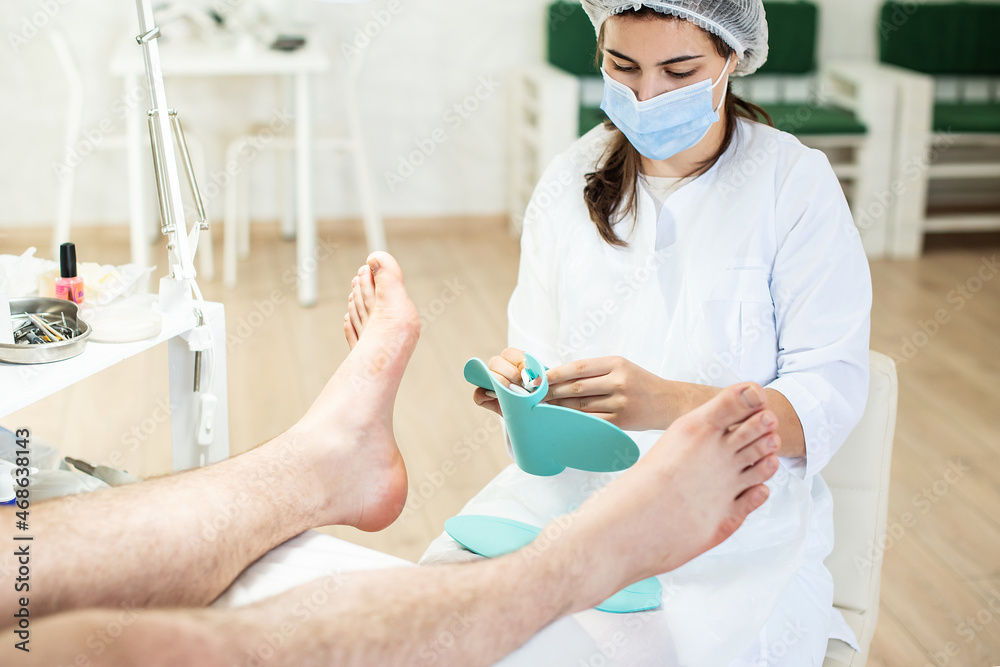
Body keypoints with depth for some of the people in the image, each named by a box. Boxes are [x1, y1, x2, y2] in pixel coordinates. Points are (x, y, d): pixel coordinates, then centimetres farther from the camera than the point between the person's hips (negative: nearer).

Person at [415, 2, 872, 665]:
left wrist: (670, 404, -27)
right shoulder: (569, 183, 10)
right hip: (571, 483, 4)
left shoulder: (796, 183, -4)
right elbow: (536, 348, 13)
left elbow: (830, 397, -10)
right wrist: (517, 380, -13)